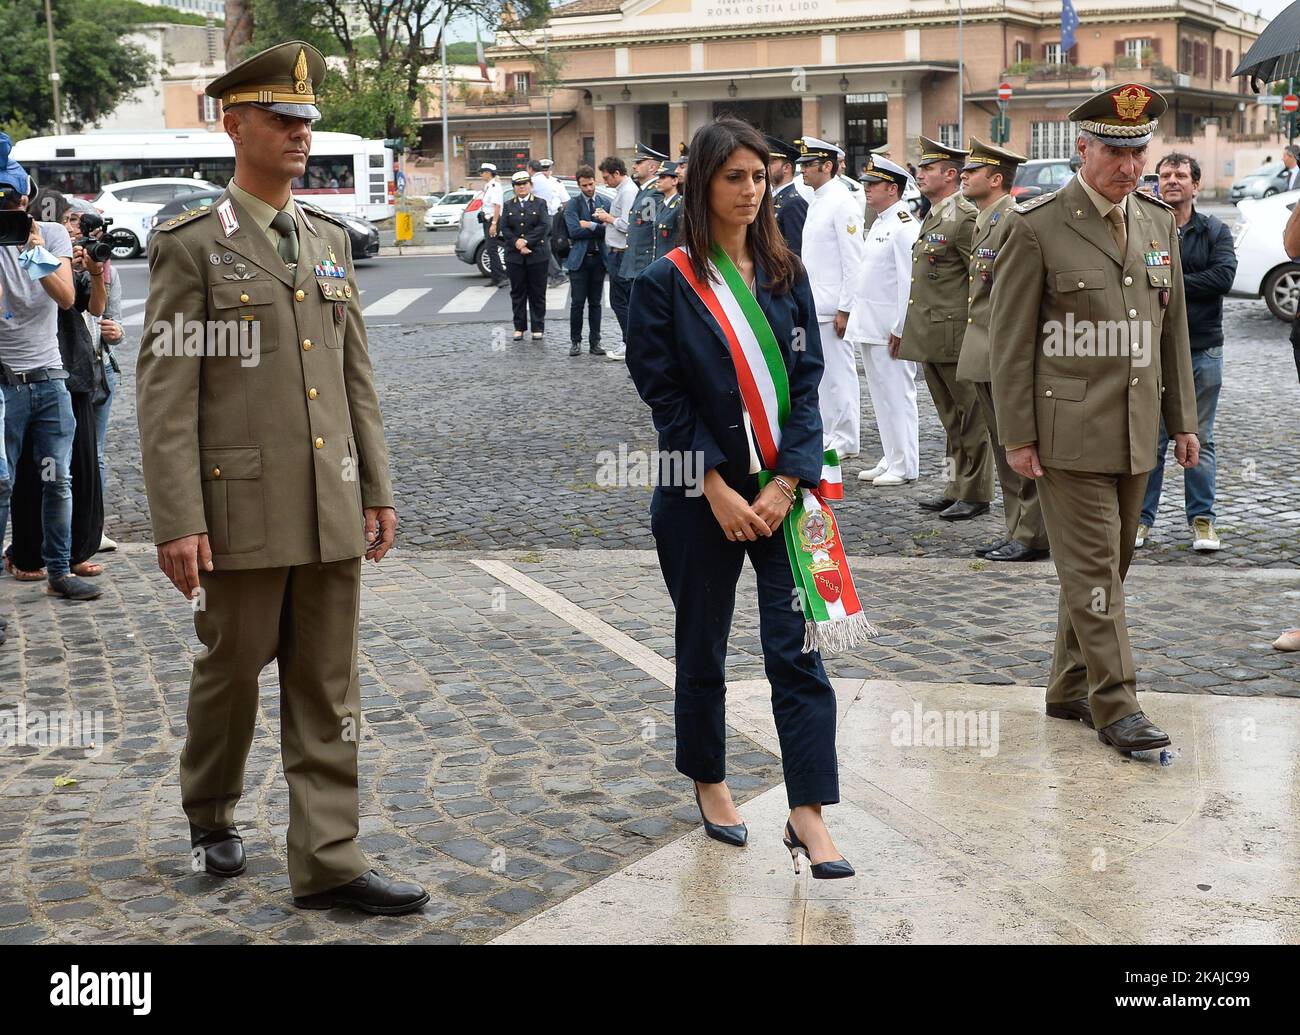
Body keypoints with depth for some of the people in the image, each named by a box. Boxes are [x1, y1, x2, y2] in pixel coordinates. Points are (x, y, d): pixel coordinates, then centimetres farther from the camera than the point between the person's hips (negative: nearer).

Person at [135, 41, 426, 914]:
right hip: (242, 505, -5)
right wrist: (178, 521, -16)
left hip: (332, 507, 5)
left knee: (328, 687, 6)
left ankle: (328, 860, 12)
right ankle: (212, 815, 36)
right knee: (232, 669, 11)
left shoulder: (331, 239, 11)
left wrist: (378, 488, 10)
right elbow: (165, 392, -11)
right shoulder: (192, 245, -6)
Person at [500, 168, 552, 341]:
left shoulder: (540, 204, 4)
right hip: (514, 256, 2)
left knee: (537, 293, 1)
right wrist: (517, 244, -12)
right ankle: (519, 327, 11)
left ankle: (538, 327, 7)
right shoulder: (508, 206, 11)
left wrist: (526, 241, -14)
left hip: (537, 255, -2)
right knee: (517, 292, 4)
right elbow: (504, 228, 2)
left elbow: (544, 226, -7)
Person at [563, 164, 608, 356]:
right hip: (579, 259, -2)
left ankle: (595, 342, 12)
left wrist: (591, 225, -11)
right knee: (577, 303, -2)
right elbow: (574, 231, -12)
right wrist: (599, 229, -9)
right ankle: (575, 341, 8)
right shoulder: (572, 204, 0)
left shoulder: (604, 203, 9)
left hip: (598, 259, 3)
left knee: (595, 303, 7)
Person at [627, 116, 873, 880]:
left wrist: (787, 482, -10)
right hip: (702, 492, -2)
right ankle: (710, 782, 31)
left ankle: (809, 812, -2)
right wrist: (716, 488, -14)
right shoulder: (667, 282, -5)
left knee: (798, 647, -4)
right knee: (703, 644, 12)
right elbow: (664, 394, -8)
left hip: (782, 488, 2)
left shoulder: (784, 274, 5)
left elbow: (807, 381, 1)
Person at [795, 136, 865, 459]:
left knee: (839, 374, -3)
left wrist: (844, 309, -18)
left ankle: (845, 441, 4)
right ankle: (827, 435, 20)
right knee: (820, 375, 13)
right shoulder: (817, 202, 16)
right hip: (814, 305, 9)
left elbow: (854, 262, -17)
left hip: (833, 308, -9)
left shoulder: (842, 203, -13)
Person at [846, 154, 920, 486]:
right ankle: (890, 460, 21)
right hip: (870, 328, 10)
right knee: (881, 396, 13)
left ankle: (905, 466, 2)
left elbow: (909, 282, -18)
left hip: (889, 331, -10)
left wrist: (899, 330, -19)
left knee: (897, 396, -4)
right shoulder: (879, 224, 17)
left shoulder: (904, 227, -14)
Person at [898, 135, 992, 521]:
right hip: (930, 337, 10)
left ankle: (975, 495, 6)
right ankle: (955, 489, 23)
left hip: (955, 336, -10)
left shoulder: (965, 219, -13)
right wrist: (907, 330, 20)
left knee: (969, 417, 0)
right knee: (951, 418, 16)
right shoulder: (931, 218, 16)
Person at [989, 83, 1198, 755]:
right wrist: (1017, 436, -10)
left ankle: (1069, 688, 25)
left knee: (1106, 567, 13)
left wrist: (1182, 419, 14)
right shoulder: (1037, 227, -8)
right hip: (1069, 432, -6)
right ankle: (1116, 706, 2)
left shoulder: (1159, 222, 10)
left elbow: (1173, 328, 16)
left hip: (1136, 432, 6)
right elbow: (1010, 339, -7)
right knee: (1092, 569, -5)